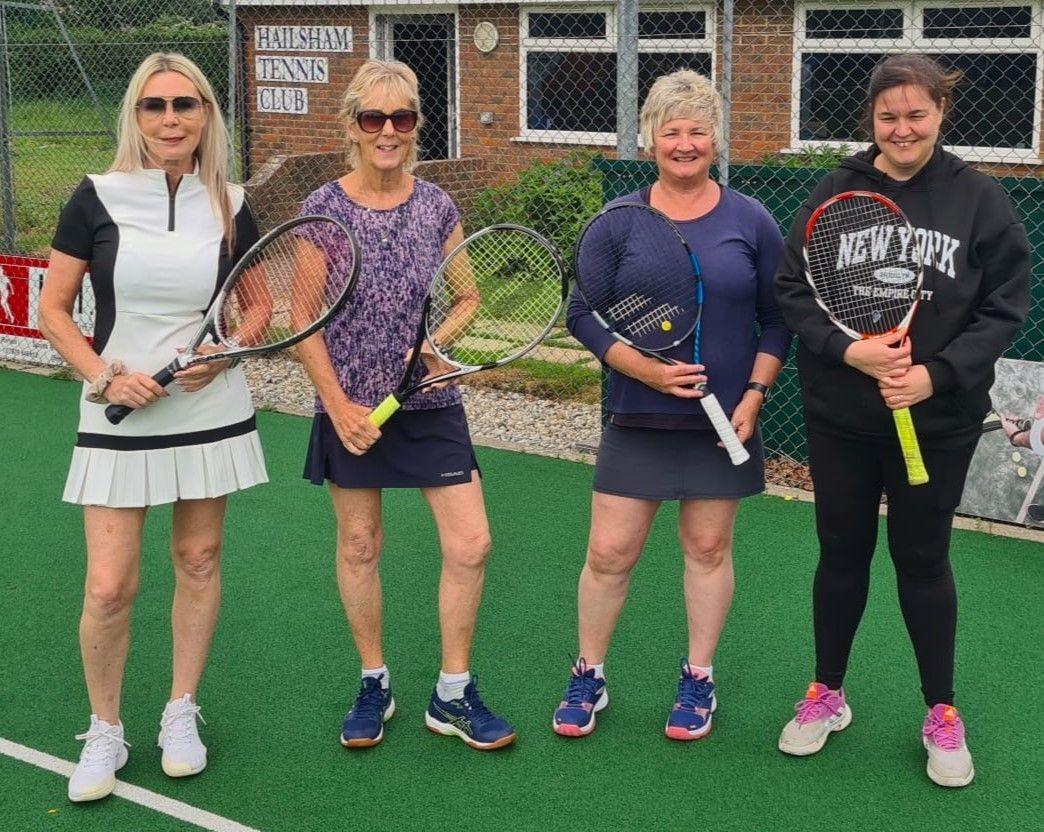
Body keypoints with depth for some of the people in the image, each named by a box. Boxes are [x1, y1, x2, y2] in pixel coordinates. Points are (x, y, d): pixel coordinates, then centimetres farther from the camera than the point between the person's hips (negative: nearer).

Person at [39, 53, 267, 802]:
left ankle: (182, 714, 29)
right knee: (110, 585, -4)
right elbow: (53, 309, -1)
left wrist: (226, 353, -9)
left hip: (211, 411, 2)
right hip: (119, 418, -2)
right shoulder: (96, 198, -6)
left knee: (199, 560, 10)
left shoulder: (232, 206, -1)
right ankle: (105, 732, 18)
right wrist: (105, 377, -14)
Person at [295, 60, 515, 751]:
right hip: (351, 408, -2)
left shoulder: (437, 207, 1)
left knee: (471, 545, -2)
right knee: (359, 547, 9)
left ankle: (454, 694, 14)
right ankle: (375, 684, 28)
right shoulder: (323, 211, -6)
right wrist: (338, 405, -10)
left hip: (431, 404, 2)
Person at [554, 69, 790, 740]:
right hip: (638, 419, 0)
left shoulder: (750, 221, 1)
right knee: (609, 553, 1)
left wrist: (754, 394, -7)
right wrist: (645, 369, -14)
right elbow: (582, 313, -1)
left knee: (709, 547, 10)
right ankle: (588, 678, 20)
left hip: (723, 421, 0)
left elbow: (778, 318, 5)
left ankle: (699, 679, 27)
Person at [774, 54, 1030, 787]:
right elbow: (793, 288, -2)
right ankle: (828, 693, 31)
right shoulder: (836, 194, -4)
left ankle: (942, 712, 26)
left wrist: (936, 375, -18)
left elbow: (1005, 307, -5)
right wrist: (848, 350, -19)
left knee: (923, 560, 9)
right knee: (842, 553, 13)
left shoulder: (980, 201, -6)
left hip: (938, 418, -1)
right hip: (841, 413, 1)